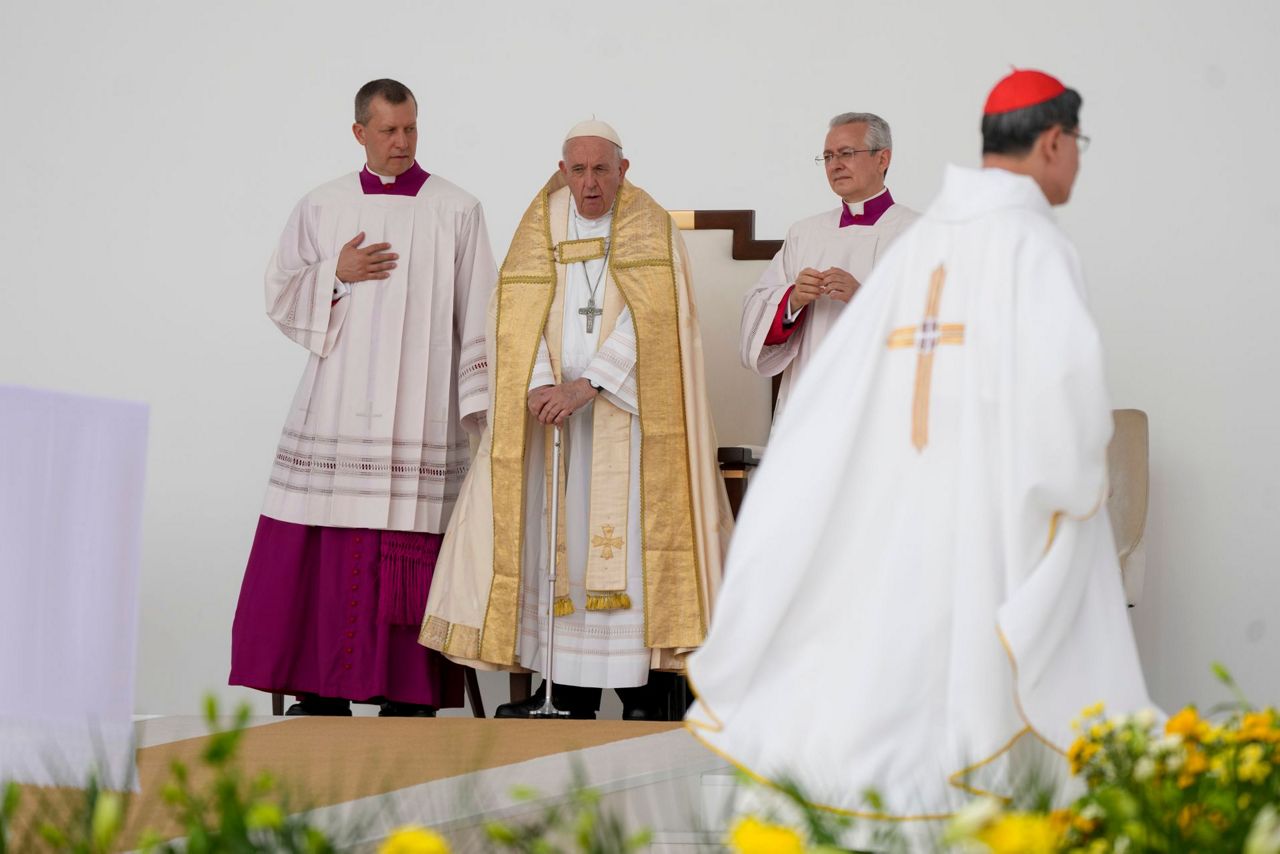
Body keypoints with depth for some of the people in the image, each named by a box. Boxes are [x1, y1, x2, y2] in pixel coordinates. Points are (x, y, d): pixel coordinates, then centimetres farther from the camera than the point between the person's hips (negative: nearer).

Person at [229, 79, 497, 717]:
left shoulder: (457, 211, 4)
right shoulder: (321, 208, 10)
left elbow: (479, 311, 2)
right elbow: (281, 295, 12)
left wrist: (481, 402, -5)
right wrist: (337, 276, -6)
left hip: (419, 412, -2)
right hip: (336, 407, 2)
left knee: (410, 556, -5)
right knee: (319, 550, -1)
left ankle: (406, 695, 2)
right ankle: (321, 691, 7)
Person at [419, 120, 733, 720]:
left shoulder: (651, 231, 0)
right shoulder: (539, 230, 10)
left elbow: (646, 321, -12)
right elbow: (516, 316, 1)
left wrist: (586, 385, -21)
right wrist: (539, 386, -16)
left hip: (628, 412, -3)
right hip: (552, 414, 3)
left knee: (628, 544, -9)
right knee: (559, 543, 0)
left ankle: (638, 693, -8)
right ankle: (572, 694, 3)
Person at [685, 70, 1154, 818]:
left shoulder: (918, 243, 12)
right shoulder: (1034, 240, -9)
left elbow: (840, 374, 11)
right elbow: (1067, 363, -24)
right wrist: (1083, 464, -10)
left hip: (910, 499, 7)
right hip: (1004, 505, -7)